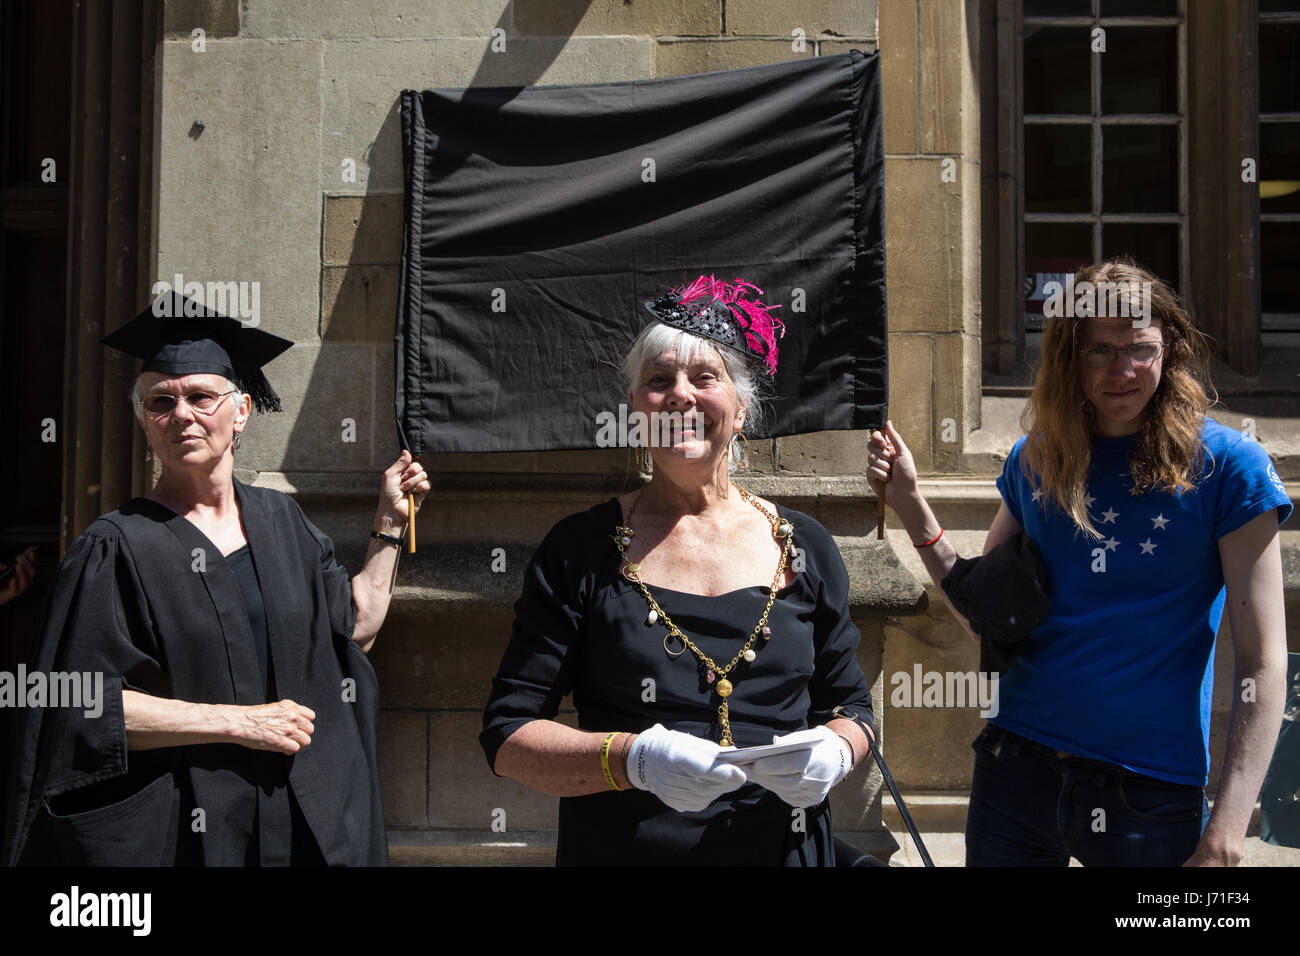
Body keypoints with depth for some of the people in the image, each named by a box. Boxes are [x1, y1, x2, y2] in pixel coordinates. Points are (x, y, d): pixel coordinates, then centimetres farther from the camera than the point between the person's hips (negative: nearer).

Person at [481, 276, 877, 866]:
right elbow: (506, 736, -9)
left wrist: (834, 752, -14)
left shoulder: (805, 548, 0)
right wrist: (632, 759, -25)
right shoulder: (581, 550, -7)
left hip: (783, 848, 2)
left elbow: (851, 707, 8)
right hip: (621, 851, -2)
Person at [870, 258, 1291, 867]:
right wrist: (909, 504, -1)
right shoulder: (1035, 461, 4)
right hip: (1018, 766, 3)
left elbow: (1263, 662, -10)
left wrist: (1224, 837, -17)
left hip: (1151, 792, -3)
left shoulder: (1225, 467, -8)